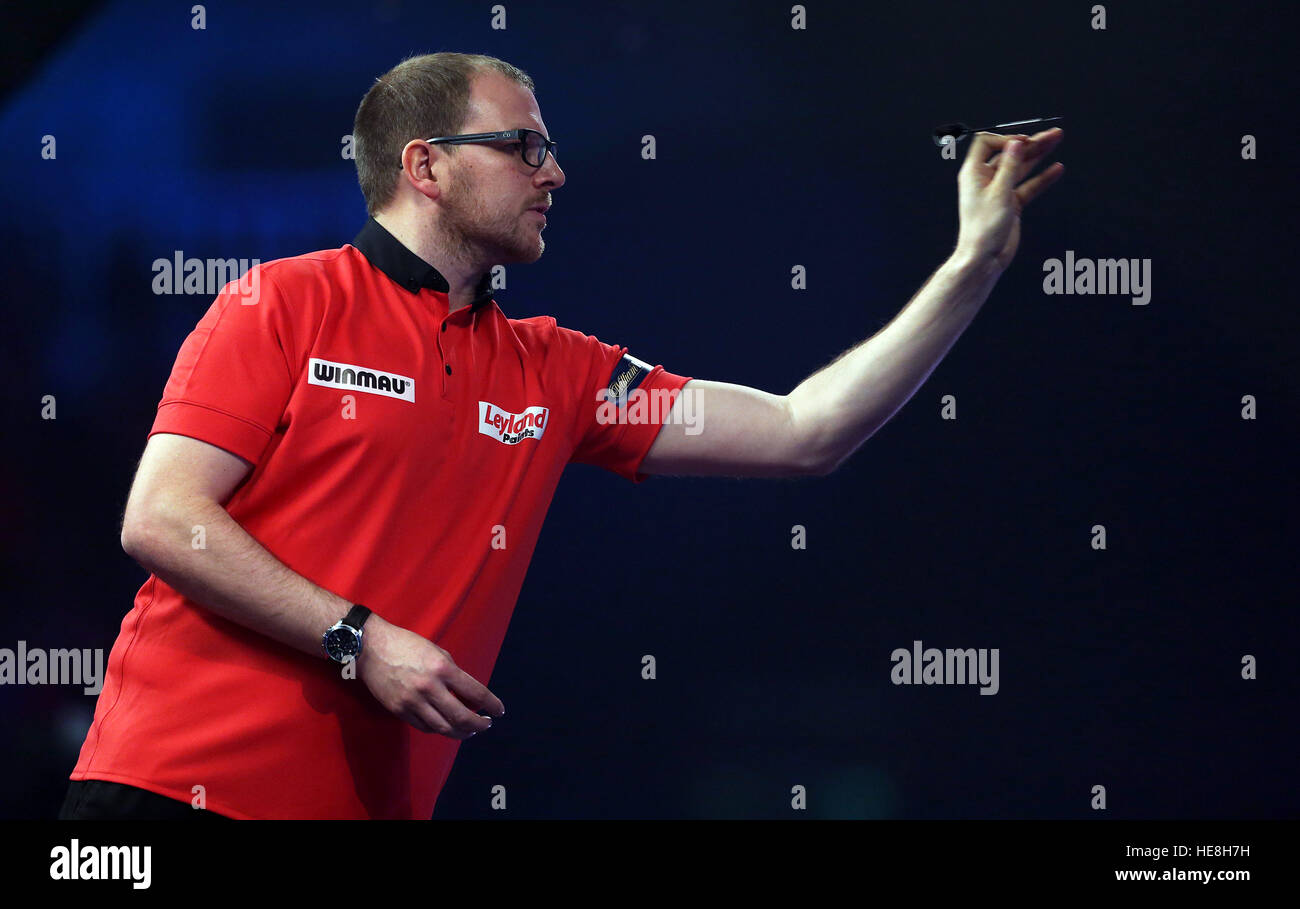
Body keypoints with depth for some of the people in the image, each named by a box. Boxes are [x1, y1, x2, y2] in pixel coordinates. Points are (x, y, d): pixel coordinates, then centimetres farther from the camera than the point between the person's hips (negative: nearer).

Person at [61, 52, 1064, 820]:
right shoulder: (284, 305, 0)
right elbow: (160, 520, -8)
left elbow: (801, 433, 11)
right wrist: (361, 642, -15)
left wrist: (975, 266, 7)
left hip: (366, 798, 5)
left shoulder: (551, 373, 13)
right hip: (181, 778, -5)